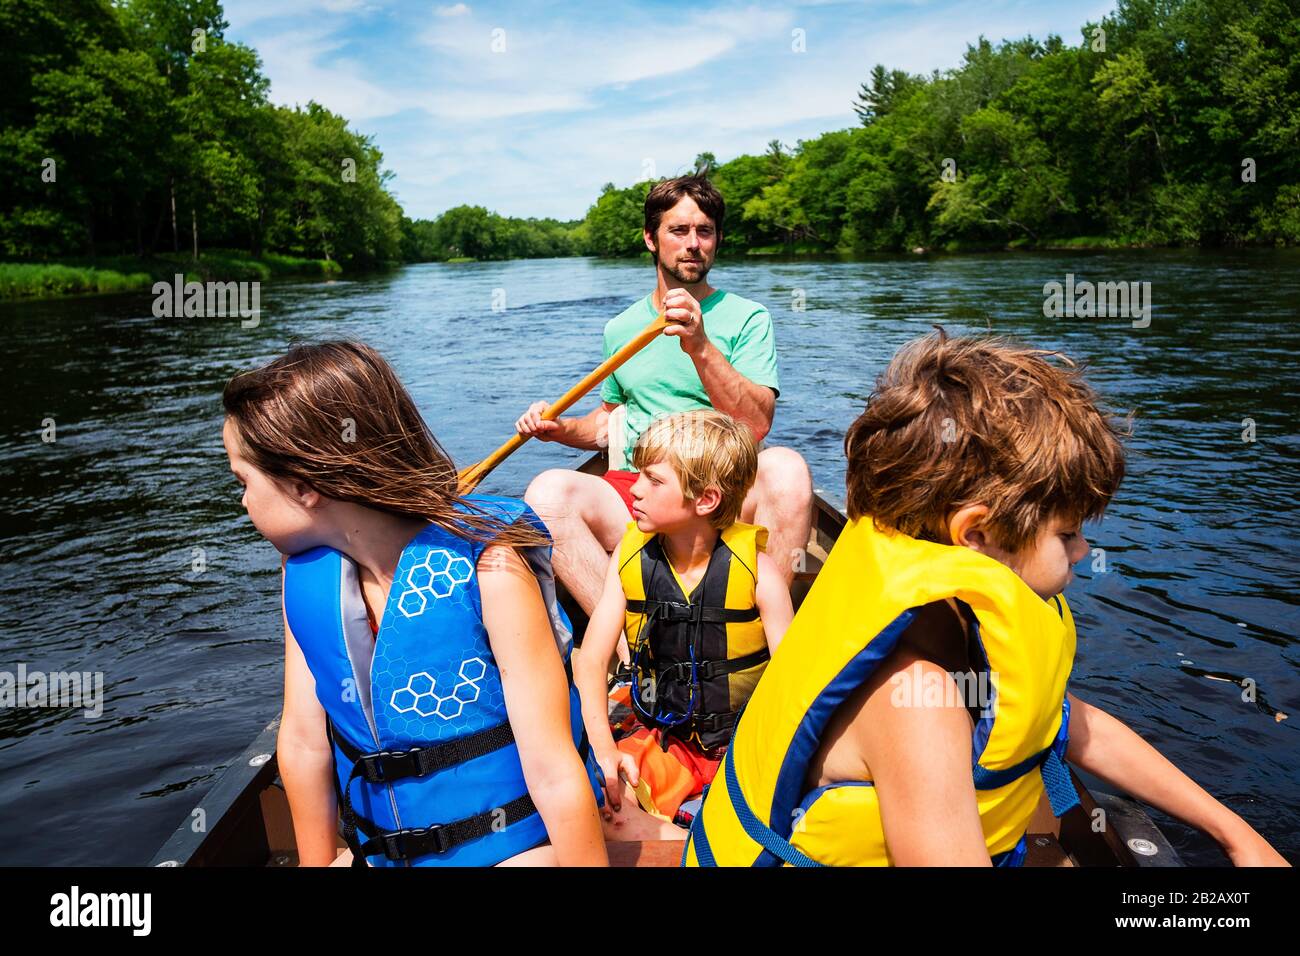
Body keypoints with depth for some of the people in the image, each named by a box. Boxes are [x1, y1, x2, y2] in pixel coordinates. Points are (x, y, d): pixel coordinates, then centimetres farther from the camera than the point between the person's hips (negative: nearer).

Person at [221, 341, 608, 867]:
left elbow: (555, 773, -20)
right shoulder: (304, 572, -5)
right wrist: (317, 860, 10)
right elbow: (303, 740, 3)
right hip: (380, 850, 5)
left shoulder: (487, 568, -23)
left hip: (515, 846, -4)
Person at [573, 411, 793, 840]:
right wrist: (603, 745, -23)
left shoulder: (756, 570, -11)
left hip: (742, 744, -1)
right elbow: (590, 660, -7)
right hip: (660, 737, 2)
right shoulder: (630, 559, -2)